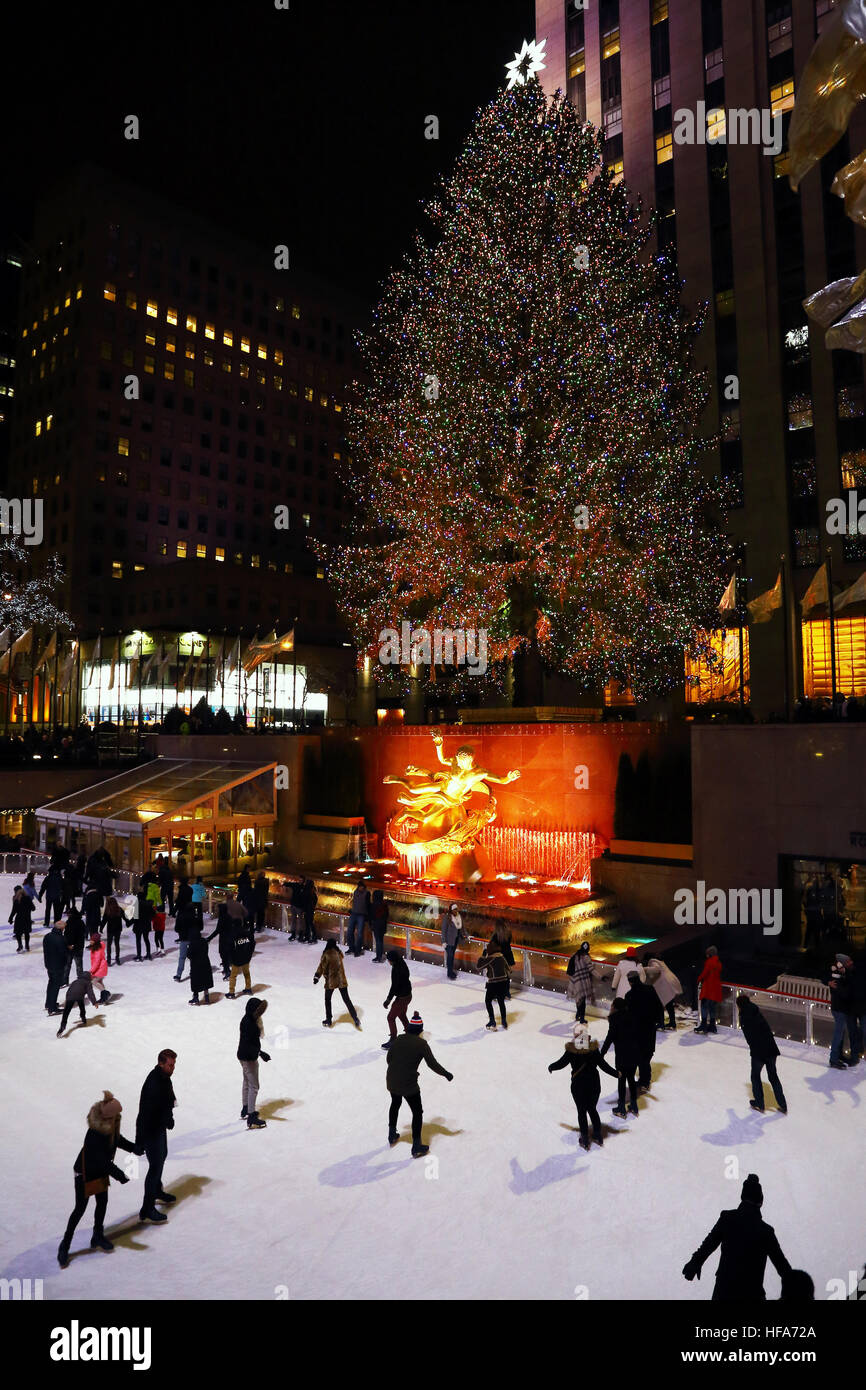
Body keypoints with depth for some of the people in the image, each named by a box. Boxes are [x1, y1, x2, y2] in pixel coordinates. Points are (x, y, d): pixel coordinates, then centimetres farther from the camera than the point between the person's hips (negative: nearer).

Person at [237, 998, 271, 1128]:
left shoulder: (251, 1020, 1)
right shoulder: (247, 1023, -28)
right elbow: (247, 1044, -31)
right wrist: (260, 1053, -36)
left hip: (247, 1056, 10)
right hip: (248, 1058, -10)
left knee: (247, 1082, 24)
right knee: (253, 1086, -3)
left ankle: (245, 1110, 42)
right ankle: (251, 1119, 3)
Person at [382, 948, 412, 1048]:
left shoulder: (396, 970, -28)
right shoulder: (403, 965, -1)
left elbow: (394, 986, -26)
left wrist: (388, 1000, -17)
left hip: (402, 998, -9)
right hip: (408, 995, 9)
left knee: (391, 1017, 5)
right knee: (401, 1015, 28)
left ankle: (393, 1040, 12)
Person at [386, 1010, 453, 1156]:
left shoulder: (398, 1040, 0)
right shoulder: (421, 1044, -13)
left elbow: (389, 1059, 8)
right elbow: (432, 1064, -10)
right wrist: (446, 1074, 4)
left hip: (391, 1081, 5)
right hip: (408, 1085, -5)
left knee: (395, 1103, 32)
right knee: (417, 1112, 14)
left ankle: (392, 1135, 46)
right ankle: (416, 1147, 16)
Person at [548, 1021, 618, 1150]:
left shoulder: (571, 1050, -16)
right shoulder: (593, 1048, -14)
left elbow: (561, 1063, -8)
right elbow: (603, 1065, -9)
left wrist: (551, 1067, 12)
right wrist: (616, 1073, 6)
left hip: (578, 1085, -2)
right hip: (594, 1084, 2)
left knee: (581, 1111, 14)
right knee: (592, 1109, 22)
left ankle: (585, 1140, 21)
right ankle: (598, 1136, 30)